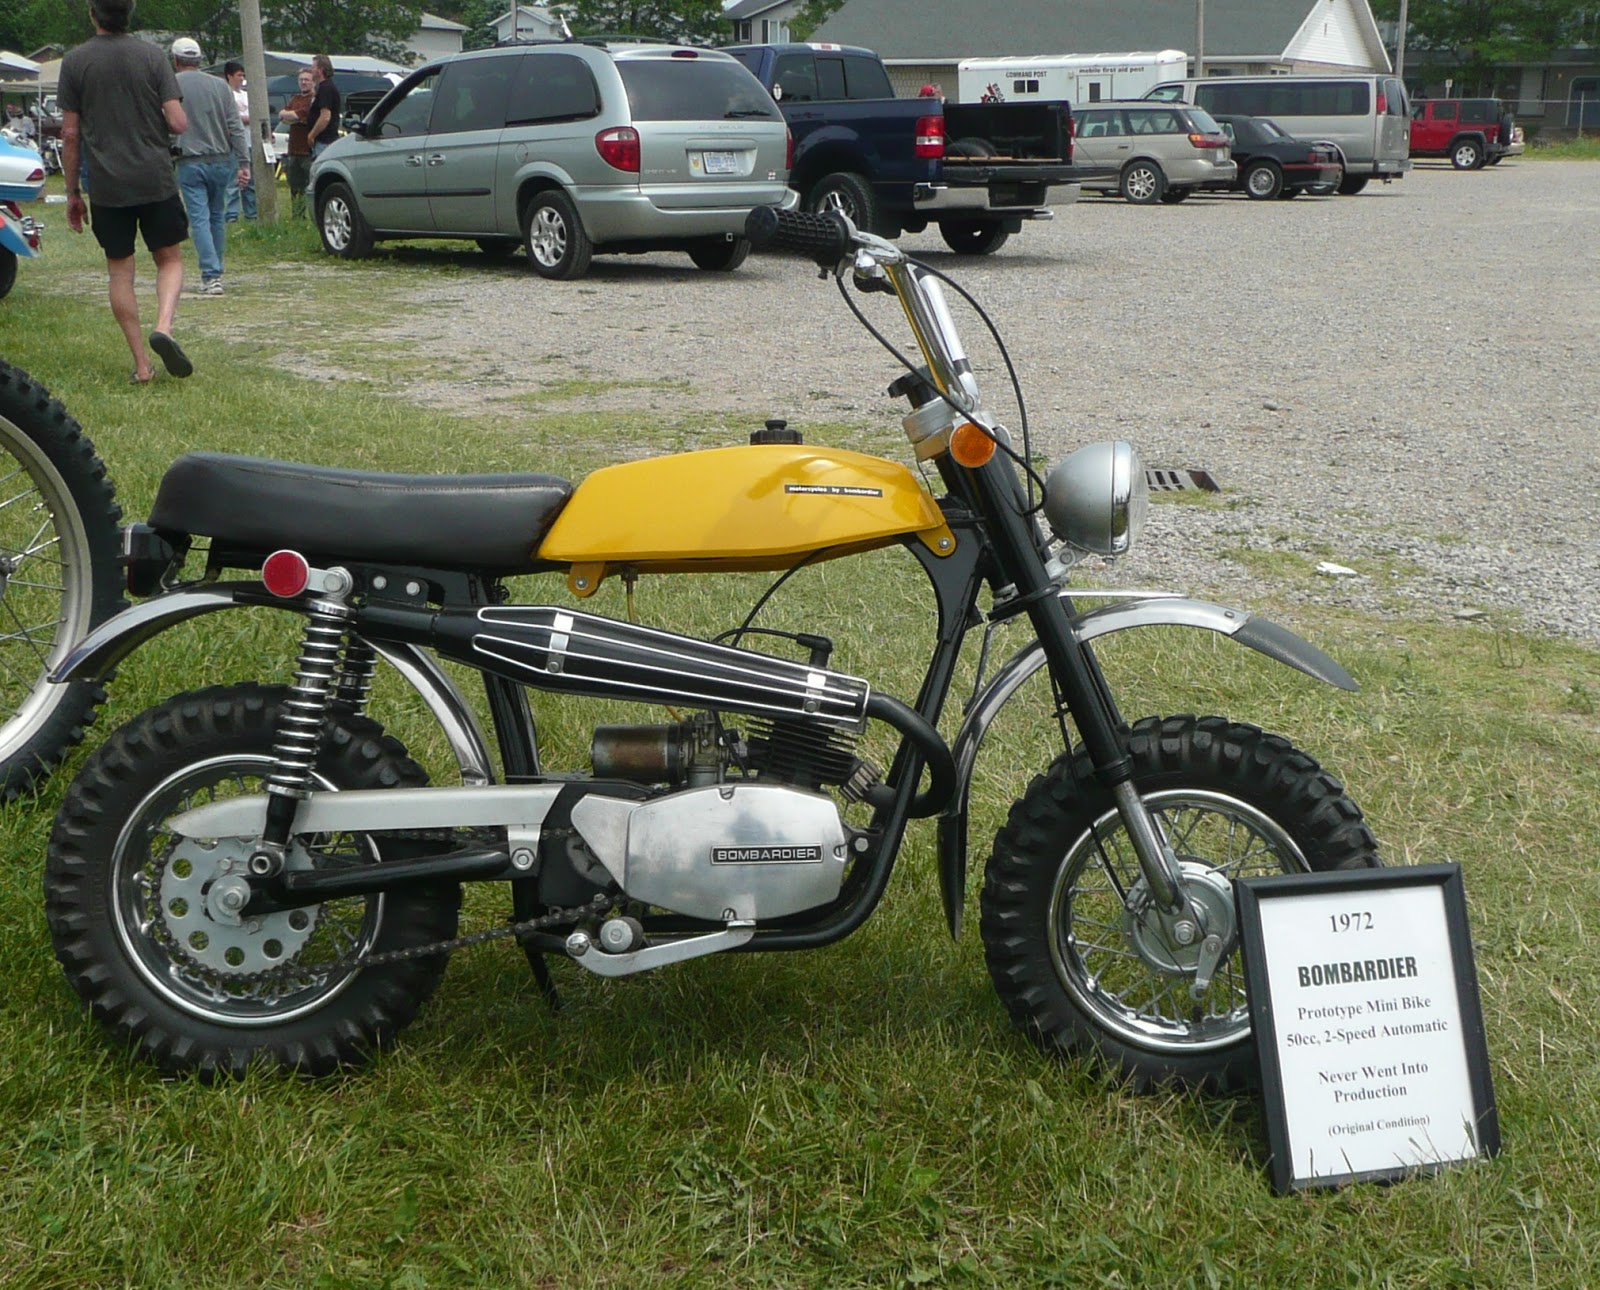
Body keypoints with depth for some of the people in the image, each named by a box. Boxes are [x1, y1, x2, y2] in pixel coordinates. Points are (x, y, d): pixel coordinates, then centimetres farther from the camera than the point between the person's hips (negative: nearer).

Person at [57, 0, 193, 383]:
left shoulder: (74, 61, 0)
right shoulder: (151, 55, -2)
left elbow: (70, 133, 0)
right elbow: (178, 123, -7)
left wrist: (72, 192, 9)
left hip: (107, 185, 0)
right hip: (156, 178, 0)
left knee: (120, 271, 9)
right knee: (169, 259, 12)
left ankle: (141, 363, 6)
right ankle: (163, 326, -15)